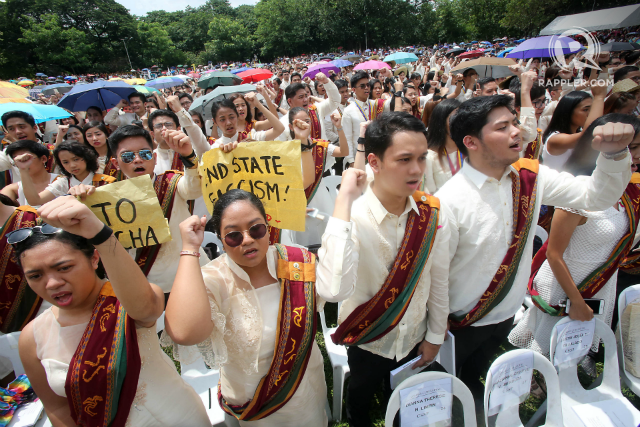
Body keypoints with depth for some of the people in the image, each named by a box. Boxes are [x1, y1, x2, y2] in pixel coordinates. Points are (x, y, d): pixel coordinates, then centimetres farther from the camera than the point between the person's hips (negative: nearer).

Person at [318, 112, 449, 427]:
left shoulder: (432, 214, -17)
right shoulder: (352, 216, -31)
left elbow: (438, 282, -5)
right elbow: (333, 290, -48)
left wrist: (435, 336, 4)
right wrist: (344, 201, -46)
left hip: (413, 339, 3)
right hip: (366, 340, -2)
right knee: (360, 400, 28)